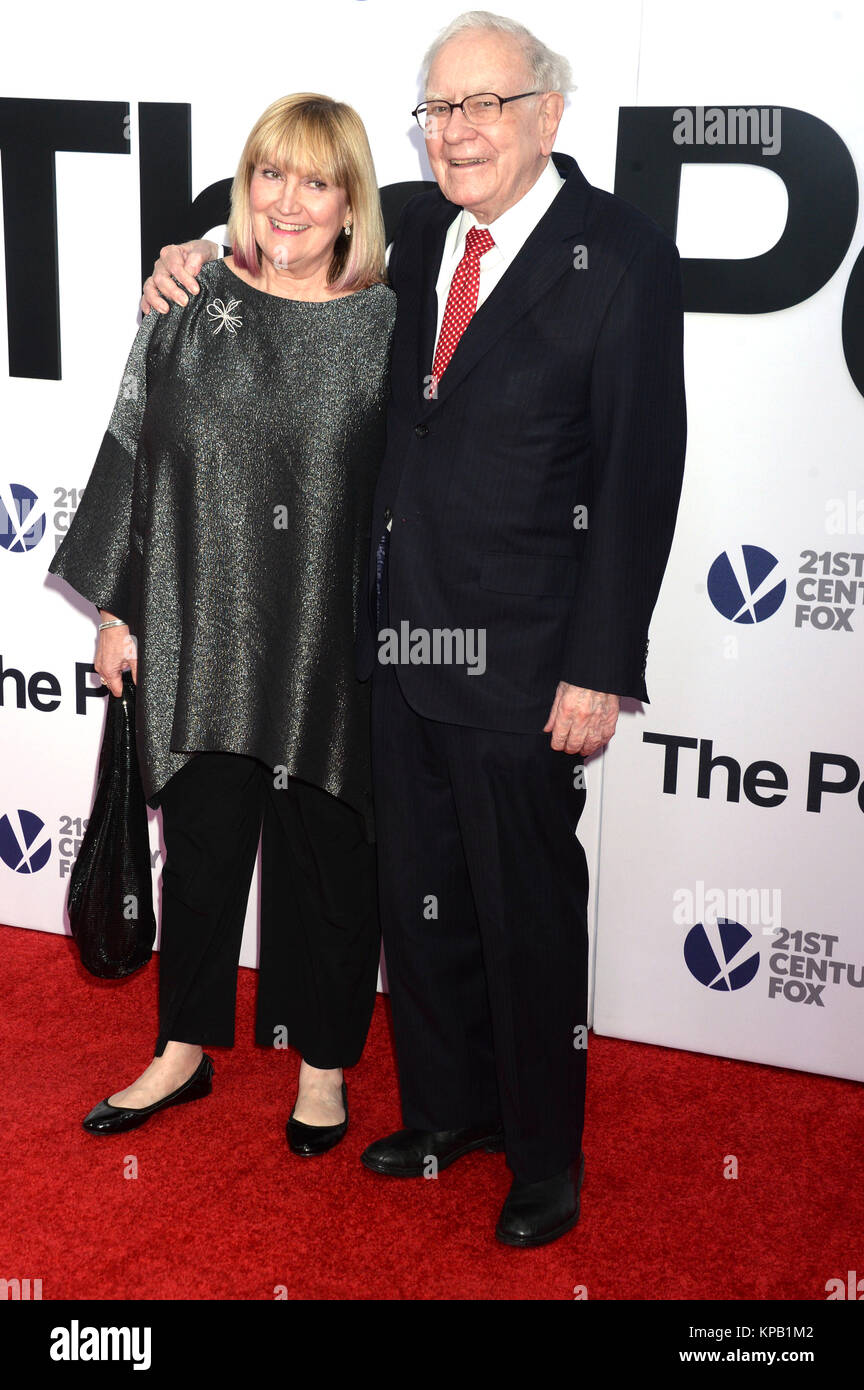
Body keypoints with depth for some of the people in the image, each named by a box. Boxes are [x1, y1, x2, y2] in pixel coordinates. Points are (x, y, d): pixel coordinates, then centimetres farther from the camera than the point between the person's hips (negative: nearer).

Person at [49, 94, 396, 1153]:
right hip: (201, 638, 2)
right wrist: (115, 609, 4)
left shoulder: (387, 327, -3)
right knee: (201, 848, 14)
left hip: (336, 649, -2)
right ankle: (185, 1052, 34)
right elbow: (132, 460, 6)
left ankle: (324, 1066, 30)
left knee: (328, 859, 10)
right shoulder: (188, 310, 2)